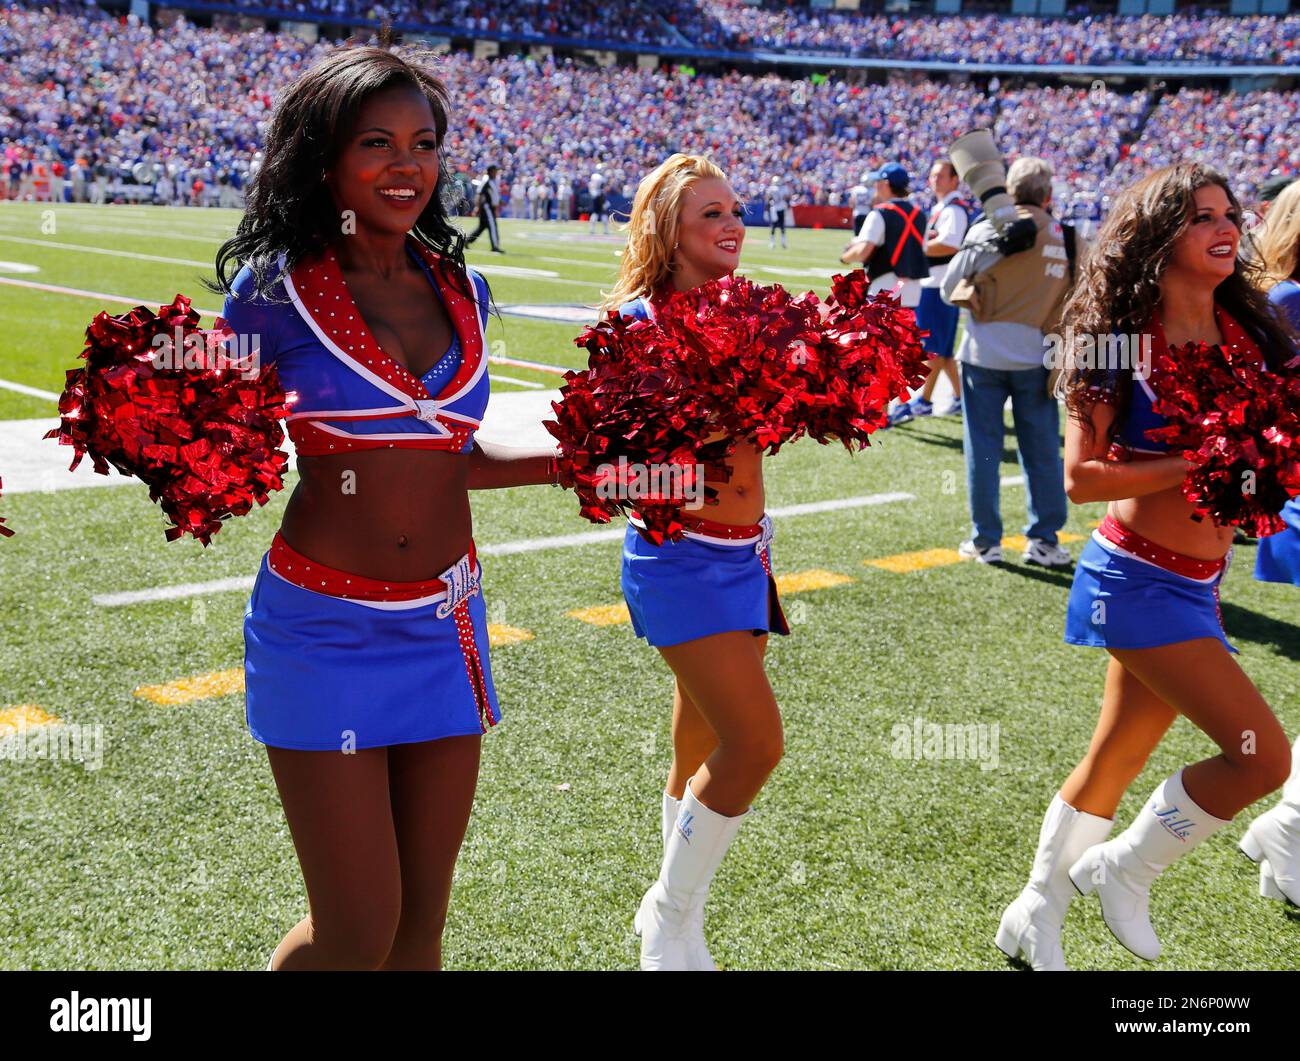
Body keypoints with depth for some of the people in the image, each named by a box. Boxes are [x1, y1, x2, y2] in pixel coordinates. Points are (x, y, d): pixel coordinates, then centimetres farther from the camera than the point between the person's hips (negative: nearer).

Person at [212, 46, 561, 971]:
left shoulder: (458, 290, 6)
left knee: (421, 923, 13)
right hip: (322, 627, -4)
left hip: (445, 622, 5)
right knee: (355, 937, -3)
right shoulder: (274, 288, -8)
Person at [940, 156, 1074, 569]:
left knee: (983, 449, 6)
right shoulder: (1066, 237, 2)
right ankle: (1044, 540, 13)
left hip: (984, 353, -2)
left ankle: (986, 541, 10)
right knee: (1042, 450, 9)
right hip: (1035, 355, 2)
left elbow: (948, 290, -2)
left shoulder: (990, 230, -7)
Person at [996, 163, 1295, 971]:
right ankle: (1123, 869, 11)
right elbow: (1081, 477, -16)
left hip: (1197, 581, 7)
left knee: (1118, 757, 16)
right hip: (1140, 578, -7)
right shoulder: (1126, 340, -13)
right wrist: (1198, 463, -22)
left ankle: (1036, 916, 34)